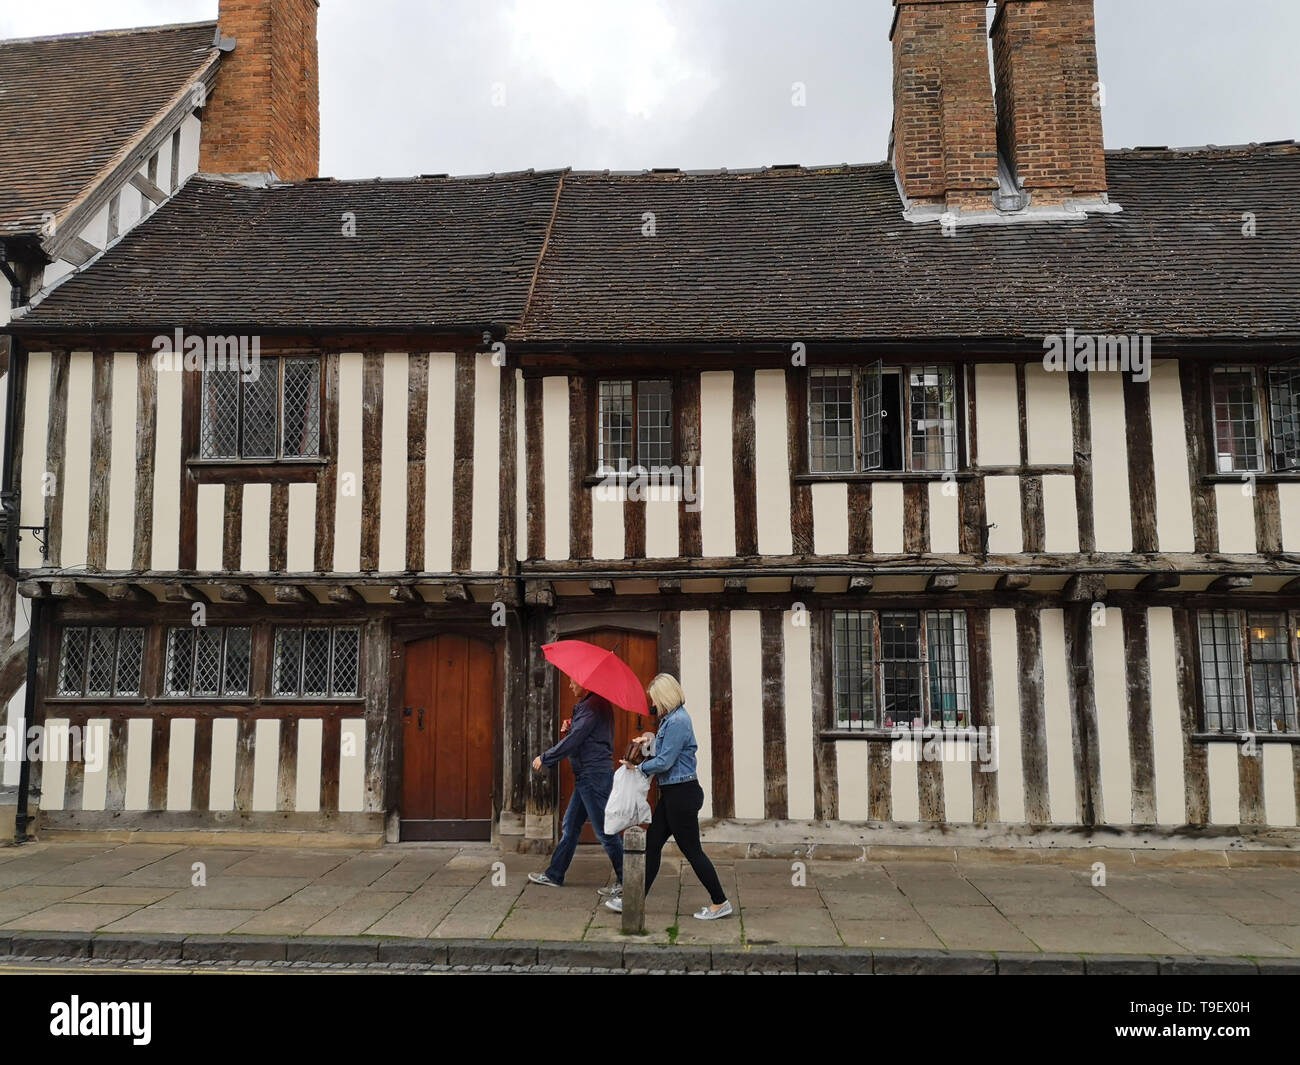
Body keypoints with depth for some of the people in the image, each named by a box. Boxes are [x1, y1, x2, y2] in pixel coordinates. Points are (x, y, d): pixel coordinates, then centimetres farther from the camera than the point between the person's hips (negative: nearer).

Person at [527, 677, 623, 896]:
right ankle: (554, 875, 24)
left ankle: (625, 882, 0)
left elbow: (574, 741, -19)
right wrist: (568, 730, 2)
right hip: (586, 776, 11)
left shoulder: (593, 706, -16)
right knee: (570, 826, 15)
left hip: (594, 775, -11)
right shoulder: (587, 705, 16)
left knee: (605, 831, -6)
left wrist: (544, 759, -9)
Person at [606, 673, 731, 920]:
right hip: (672, 793, 10)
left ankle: (720, 903, 12)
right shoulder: (671, 718, 12)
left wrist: (638, 767, -7)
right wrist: (651, 738, 10)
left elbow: (665, 761, -20)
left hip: (682, 794, -10)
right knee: (652, 844, 11)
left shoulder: (677, 721, -20)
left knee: (691, 850, 0)